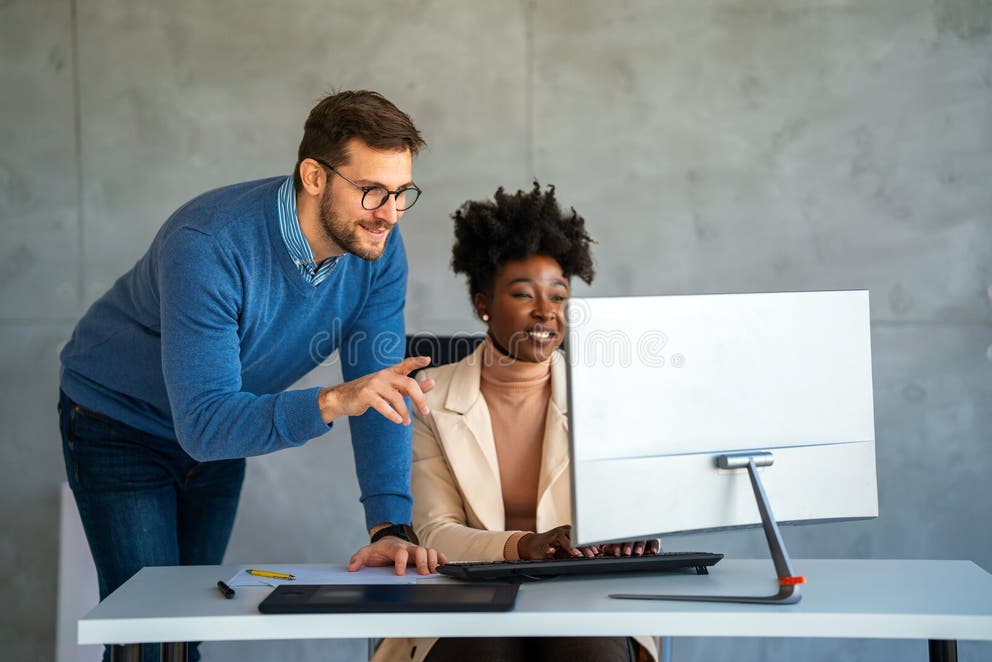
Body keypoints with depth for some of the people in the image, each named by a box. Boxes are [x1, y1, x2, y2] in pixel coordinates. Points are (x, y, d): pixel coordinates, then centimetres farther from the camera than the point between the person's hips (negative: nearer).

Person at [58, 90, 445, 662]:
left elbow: (381, 389, -18)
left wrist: (391, 526, -30)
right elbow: (203, 423, -41)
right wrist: (332, 401, -56)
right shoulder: (208, 245, -37)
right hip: (121, 425, -5)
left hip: (221, 429, 6)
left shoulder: (378, 249, -18)